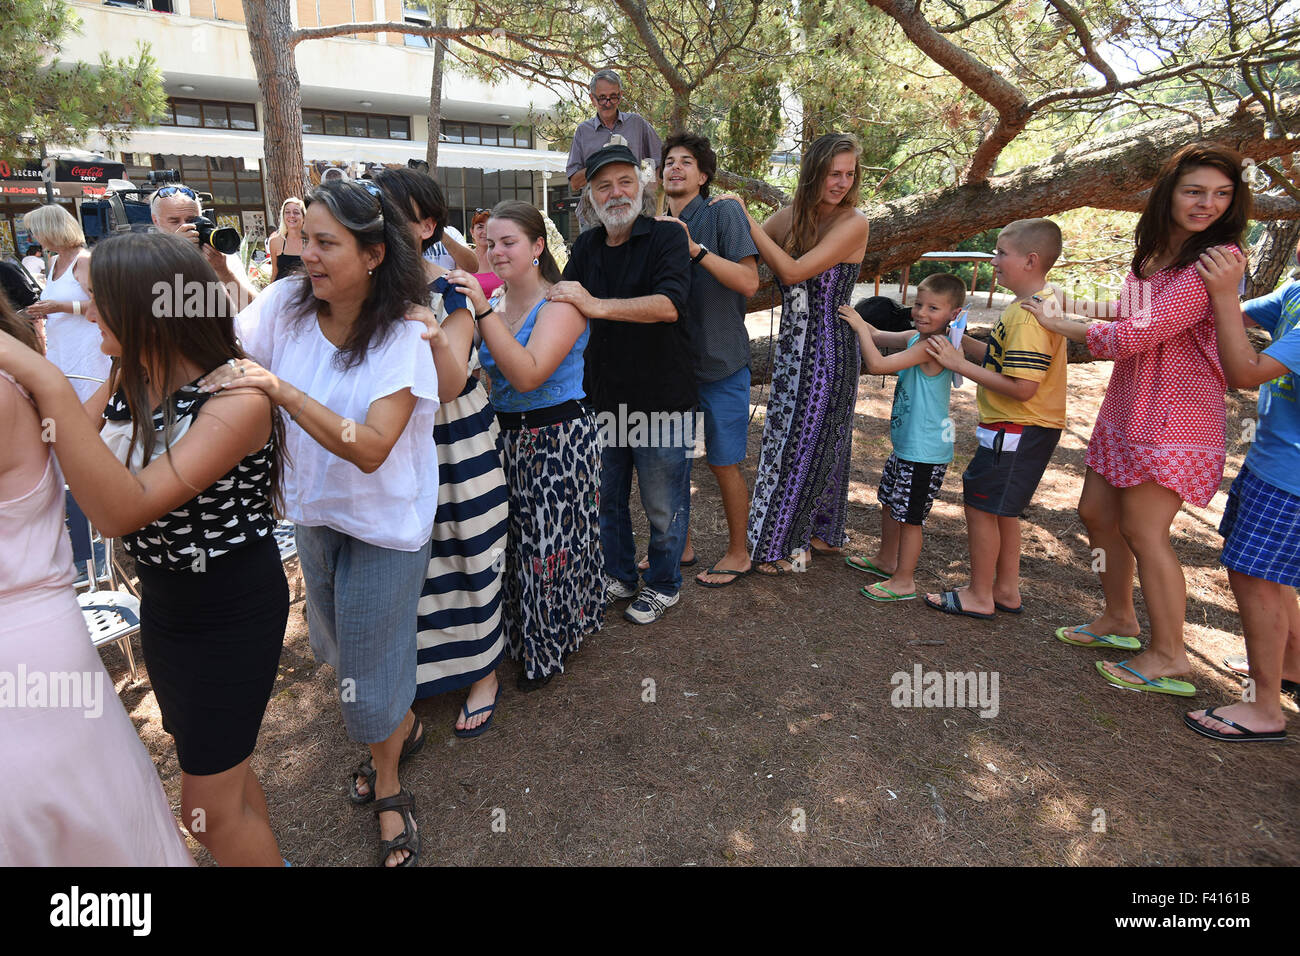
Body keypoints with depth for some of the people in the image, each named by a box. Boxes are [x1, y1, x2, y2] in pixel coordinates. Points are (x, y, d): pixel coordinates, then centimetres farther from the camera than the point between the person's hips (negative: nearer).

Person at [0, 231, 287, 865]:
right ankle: (261, 852, 48)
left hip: (232, 611, -8)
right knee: (220, 764, 25)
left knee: (208, 808, 7)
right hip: (163, 599, 8)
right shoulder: (130, 383, -2)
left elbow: (122, 509, -33)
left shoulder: (237, 400, -26)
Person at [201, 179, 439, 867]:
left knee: (372, 658, 7)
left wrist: (278, 387, -39)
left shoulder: (401, 339, -23)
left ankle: (387, 786, 36)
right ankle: (401, 726, 53)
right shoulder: (287, 305, -9)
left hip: (385, 525, -5)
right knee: (337, 644, 23)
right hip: (314, 511, 6)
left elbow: (371, 448, -33)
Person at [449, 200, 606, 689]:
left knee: (552, 541, 4)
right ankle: (519, 632, 37)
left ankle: (550, 648, 25)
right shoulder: (495, 304, 7)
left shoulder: (560, 302, -15)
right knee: (516, 537, 16)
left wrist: (483, 310, -29)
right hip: (506, 436, 7)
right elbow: (491, 373, 12)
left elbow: (528, 375, -28)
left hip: (558, 441, -7)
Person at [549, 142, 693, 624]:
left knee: (662, 504, 7)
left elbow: (669, 305, -26)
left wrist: (596, 305, -34)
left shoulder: (666, 236, -9)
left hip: (660, 399, -5)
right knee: (606, 497, 17)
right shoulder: (585, 246, 9)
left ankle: (663, 584, 29)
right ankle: (619, 575, 37)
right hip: (601, 398, 6)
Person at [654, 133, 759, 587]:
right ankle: (679, 546, 29)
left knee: (724, 463, 3)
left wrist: (694, 248, -26)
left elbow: (749, 282, -20)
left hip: (719, 363, -6)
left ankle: (738, 553, 21)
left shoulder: (723, 213, -8)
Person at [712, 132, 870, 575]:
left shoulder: (853, 222, -15)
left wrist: (745, 219, -23)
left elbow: (794, 271, -24)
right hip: (793, 344, 6)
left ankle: (787, 544, 21)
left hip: (828, 349, -6)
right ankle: (823, 534, 36)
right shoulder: (789, 215, 3)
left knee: (806, 442, 4)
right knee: (818, 441, 18)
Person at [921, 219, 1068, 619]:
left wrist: (960, 364, -22)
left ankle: (979, 596, 13)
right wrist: (958, 339, 4)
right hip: (1021, 429, 10)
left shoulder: (1028, 316, -22)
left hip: (1016, 431, -10)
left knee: (981, 505, 0)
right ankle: (1007, 590, 31)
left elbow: (1022, 387, -27)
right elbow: (1001, 359, 14)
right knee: (1002, 508, 19)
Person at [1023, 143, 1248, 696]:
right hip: (1126, 407, 9)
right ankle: (1118, 620, 32)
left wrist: (1060, 323, -9)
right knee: (1097, 511, 14)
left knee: (1144, 531, -4)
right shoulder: (1154, 252, 12)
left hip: (1171, 417, -9)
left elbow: (1140, 334, -22)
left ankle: (1169, 658, 11)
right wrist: (1110, 309, 4)